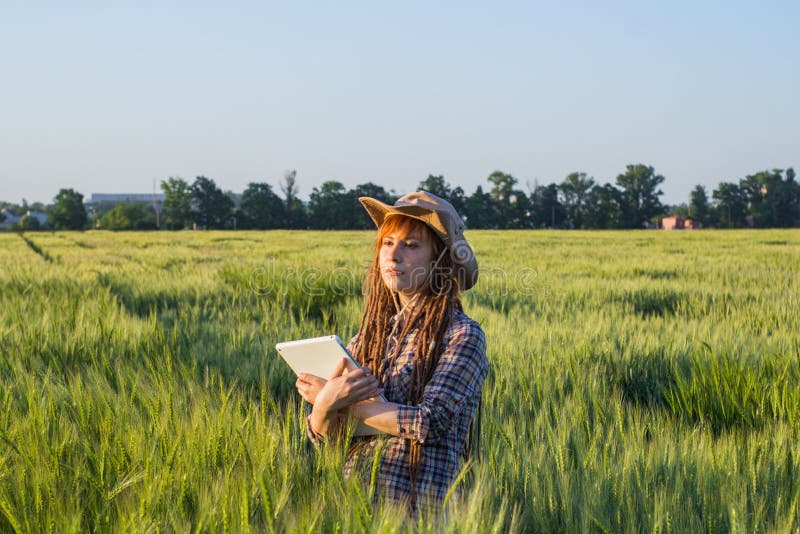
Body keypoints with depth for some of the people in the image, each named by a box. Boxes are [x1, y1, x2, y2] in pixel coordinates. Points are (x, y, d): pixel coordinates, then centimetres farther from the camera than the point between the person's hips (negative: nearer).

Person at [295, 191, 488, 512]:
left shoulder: (462, 336, -2)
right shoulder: (368, 336, 14)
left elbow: (430, 423, -13)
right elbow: (320, 435, 11)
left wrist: (347, 404, -6)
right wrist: (326, 403, -11)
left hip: (417, 509, -5)